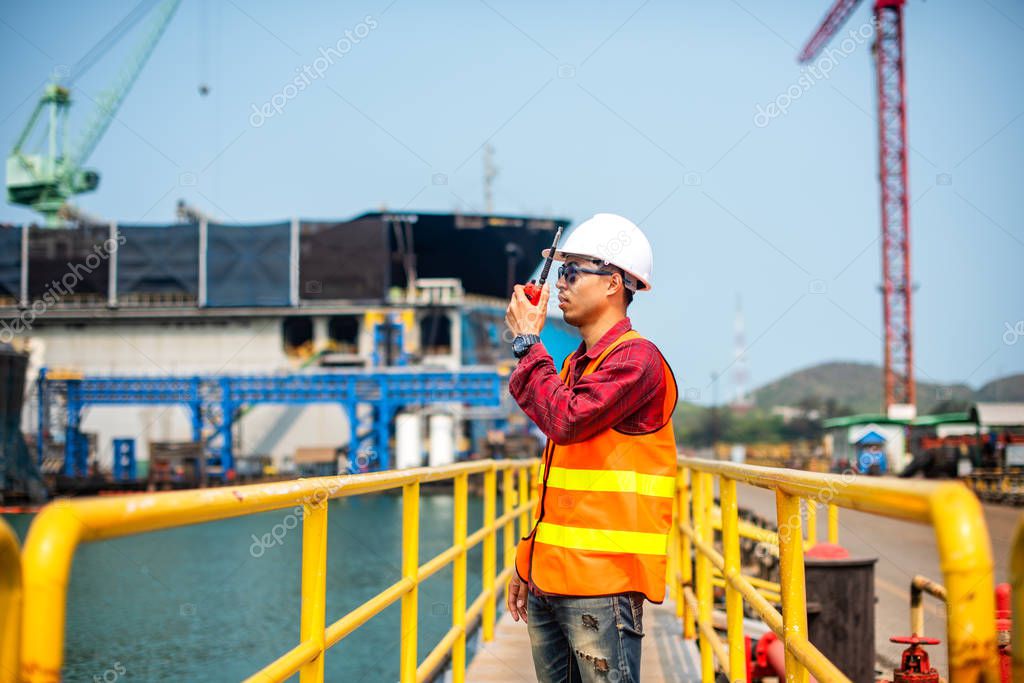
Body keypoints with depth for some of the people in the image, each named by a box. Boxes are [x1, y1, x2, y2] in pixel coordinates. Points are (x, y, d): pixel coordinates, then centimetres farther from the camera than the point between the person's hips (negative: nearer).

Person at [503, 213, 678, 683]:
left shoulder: (636, 359, -9)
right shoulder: (576, 364, 18)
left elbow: (566, 420, -23)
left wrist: (526, 342, -11)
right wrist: (528, 562, 21)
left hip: (602, 581, -9)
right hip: (551, 581, 9)